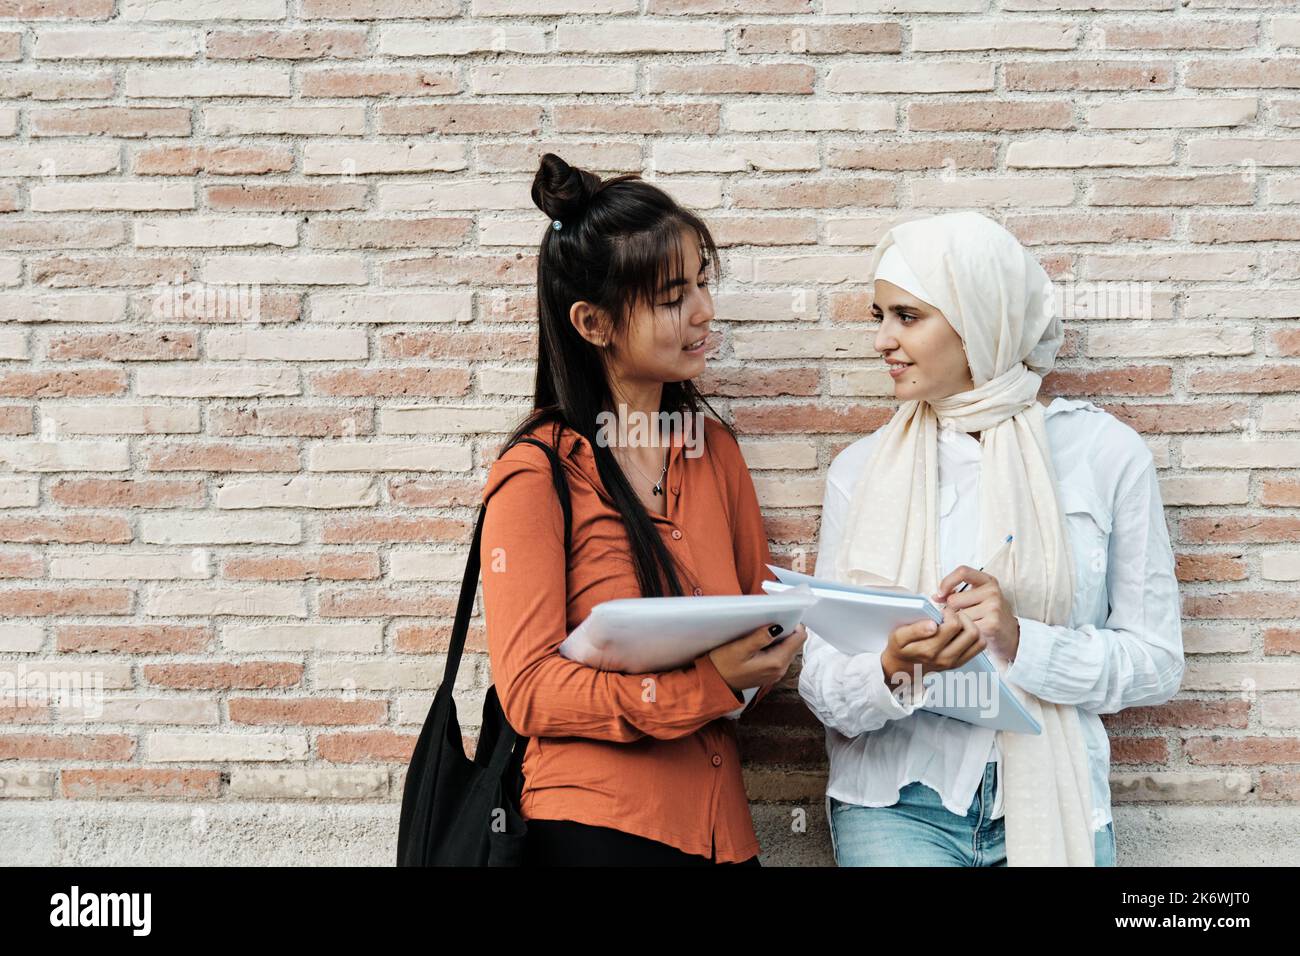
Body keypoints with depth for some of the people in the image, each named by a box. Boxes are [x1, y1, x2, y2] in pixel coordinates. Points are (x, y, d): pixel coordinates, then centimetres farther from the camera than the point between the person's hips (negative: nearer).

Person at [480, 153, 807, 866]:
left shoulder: (713, 448, 8)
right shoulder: (535, 478, -11)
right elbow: (530, 690, -14)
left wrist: (753, 670, -8)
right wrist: (708, 682, -24)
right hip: (595, 827, -5)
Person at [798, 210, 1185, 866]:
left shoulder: (1105, 451, -1)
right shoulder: (861, 468, 1)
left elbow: (1156, 662, -1)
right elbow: (822, 681, 0)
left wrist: (1020, 640, -16)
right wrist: (894, 669, -21)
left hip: (1053, 803, 0)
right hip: (897, 804, 1)